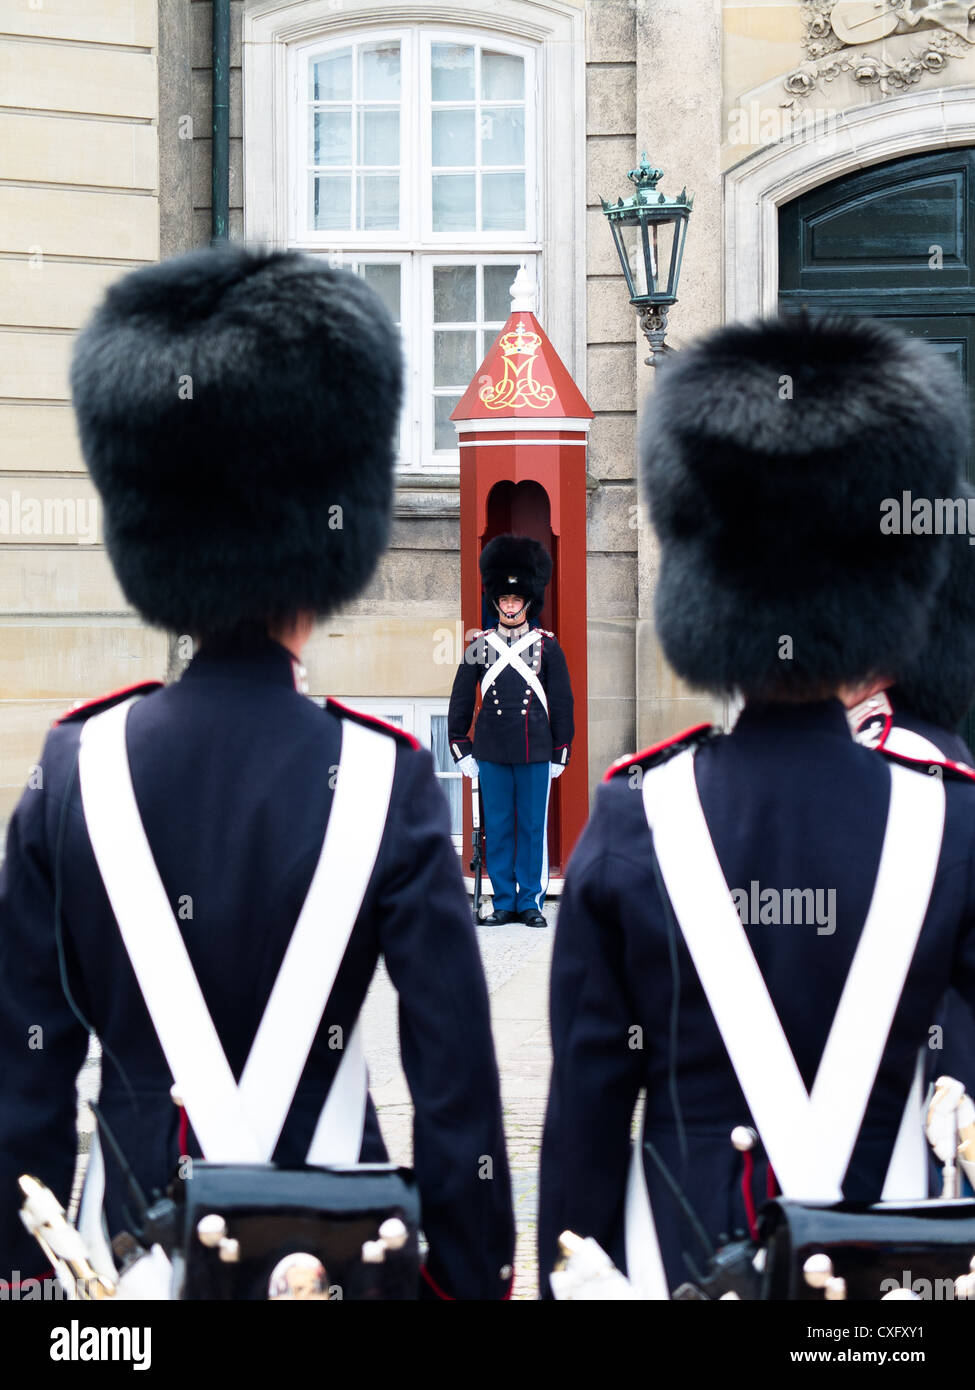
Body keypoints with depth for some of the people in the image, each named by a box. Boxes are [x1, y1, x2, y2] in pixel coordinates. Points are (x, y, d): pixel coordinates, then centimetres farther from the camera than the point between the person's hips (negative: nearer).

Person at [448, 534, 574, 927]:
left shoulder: (547, 646, 4)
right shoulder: (479, 646, 5)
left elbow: (562, 702, 6)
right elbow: (461, 699, 9)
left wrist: (560, 753, 3)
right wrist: (461, 750, 5)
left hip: (535, 754, -1)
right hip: (491, 754, 1)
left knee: (533, 828, 2)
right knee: (497, 828, 4)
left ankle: (531, 902, 9)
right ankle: (504, 903, 10)